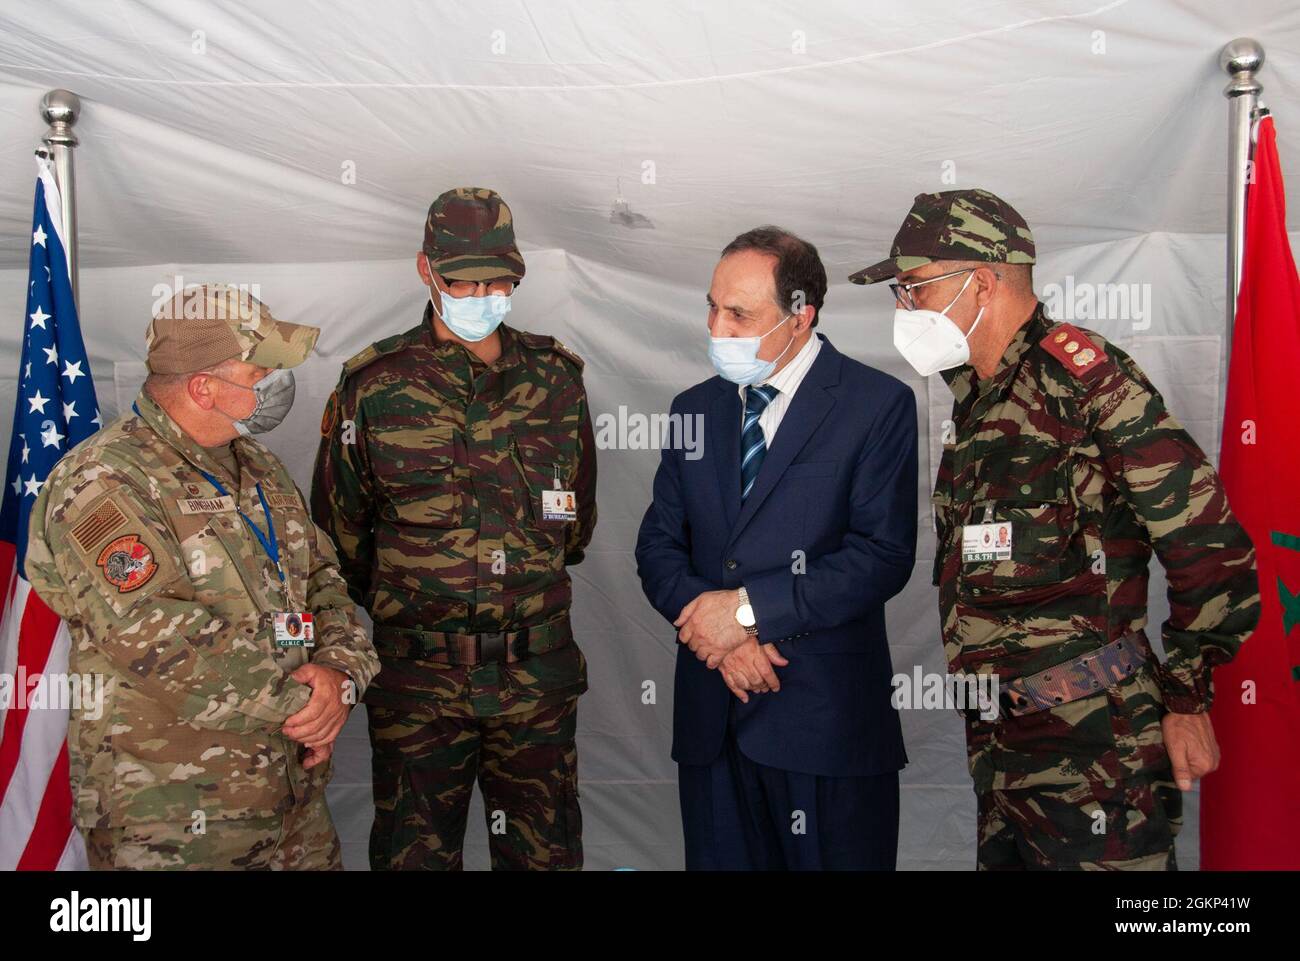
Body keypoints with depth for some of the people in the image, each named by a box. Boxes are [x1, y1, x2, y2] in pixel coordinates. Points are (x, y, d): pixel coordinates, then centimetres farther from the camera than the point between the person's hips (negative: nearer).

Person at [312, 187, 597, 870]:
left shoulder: (556, 378, 4)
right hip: (416, 683, -1)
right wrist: (399, 605, 10)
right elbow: (338, 529, 7)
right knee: (415, 852, 12)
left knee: (547, 851, 13)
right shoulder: (374, 385, -2)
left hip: (538, 680, 2)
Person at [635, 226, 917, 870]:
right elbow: (658, 546, 8)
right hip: (710, 717, 4)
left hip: (828, 716, -4)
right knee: (721, 859, 14)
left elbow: (882, 556, -13)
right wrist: (716, 628, -10)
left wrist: (749, 607, -16)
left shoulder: (878, 405, -5)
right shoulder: (695, 409, 11)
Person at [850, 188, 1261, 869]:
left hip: (1091, 751, -8)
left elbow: (1209, 540, -16)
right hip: (998, 741, 8)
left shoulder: (1081, 372, -13)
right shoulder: (977, 400, 14)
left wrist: (1186, 699, -9)